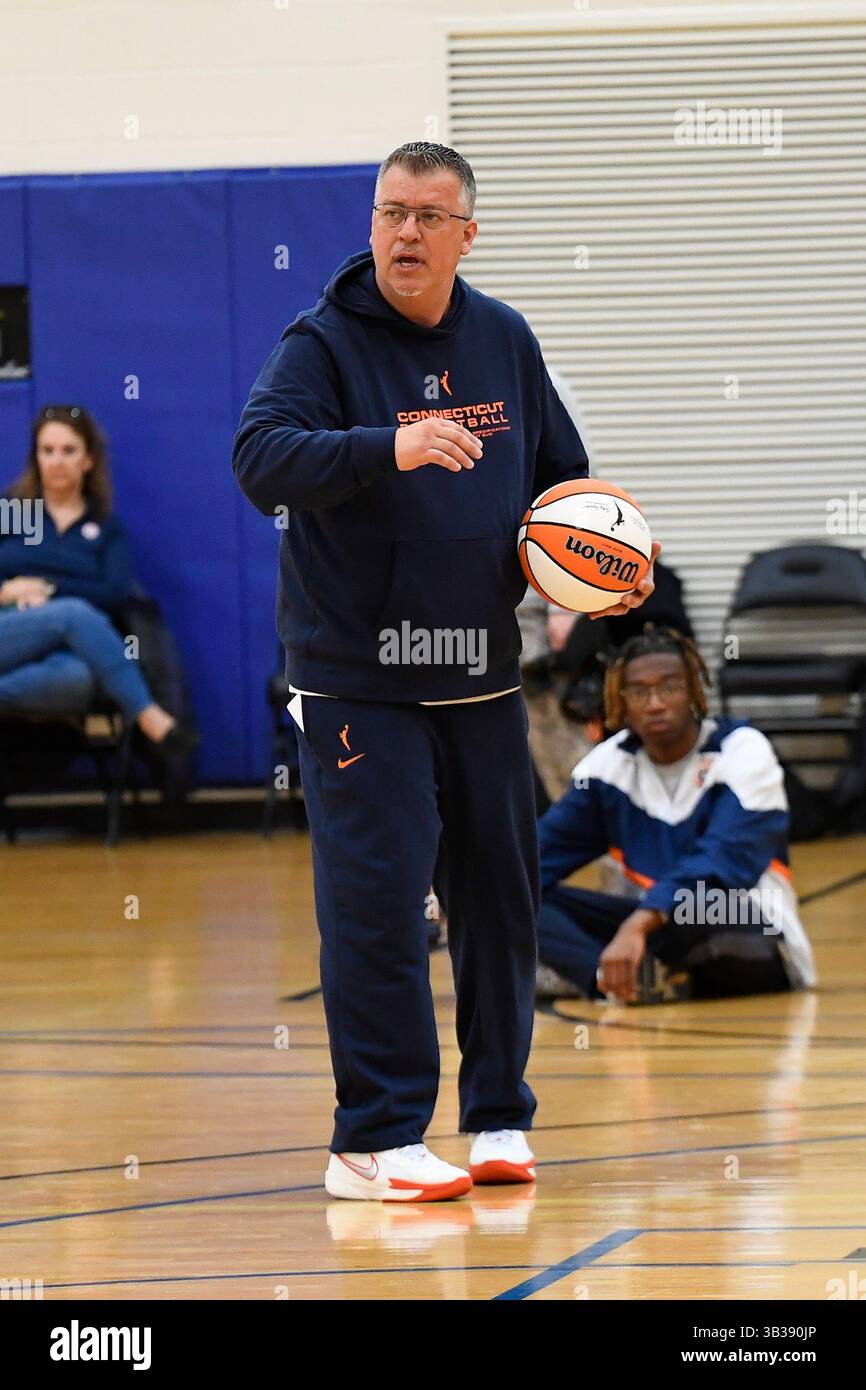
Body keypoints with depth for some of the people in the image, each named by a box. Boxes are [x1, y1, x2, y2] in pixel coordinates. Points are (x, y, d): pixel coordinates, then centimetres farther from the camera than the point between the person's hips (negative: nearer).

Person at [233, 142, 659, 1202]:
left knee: (499, 893, 9)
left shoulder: (503, 342, 9)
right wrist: (388, 449, -37)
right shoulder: (322, 343, -7)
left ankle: (498, 1115, 20)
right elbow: (261, 460, -23)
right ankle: (376, 1137, -7)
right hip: (356, 675, -5)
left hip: (482, 675, 5)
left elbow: (561, 478, 21)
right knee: (375, 895, -10)